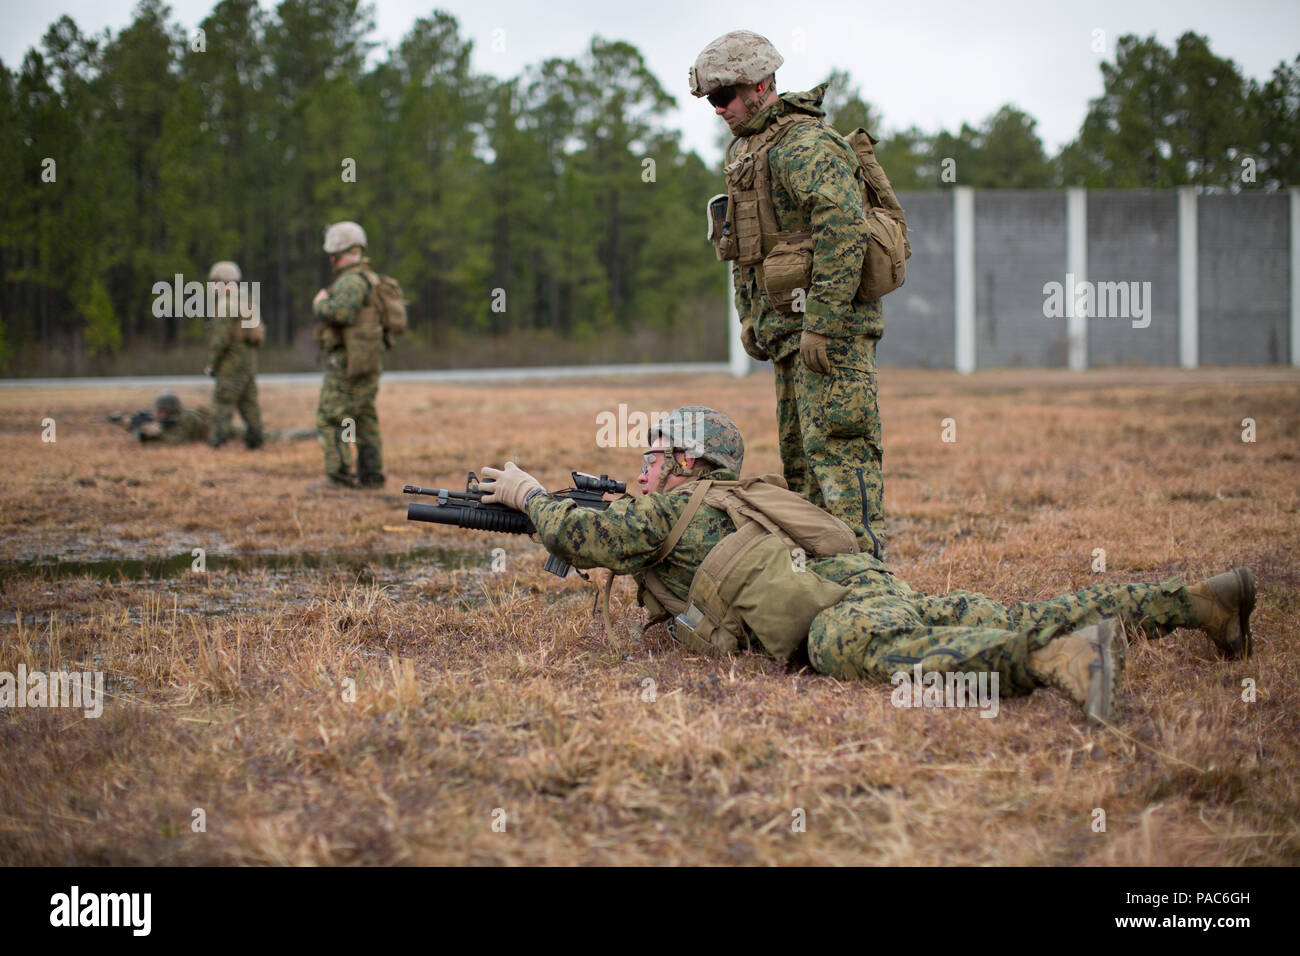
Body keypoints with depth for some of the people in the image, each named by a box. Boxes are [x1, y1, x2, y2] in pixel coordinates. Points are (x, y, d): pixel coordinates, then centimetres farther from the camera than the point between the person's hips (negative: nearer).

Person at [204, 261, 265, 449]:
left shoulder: (225, 304, -12)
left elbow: (222, 338, -18)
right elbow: (259, 330, 19)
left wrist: (212, 364, -10)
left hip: (232, 361, -9)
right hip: (250, 360, 9)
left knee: (223, 401, -9)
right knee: (248, 401, 11)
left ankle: (216, 442, -13)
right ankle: (255, 439, 9)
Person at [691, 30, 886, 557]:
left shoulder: (806, 145, -15)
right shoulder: (746, 149, 17)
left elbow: (844, 230, -26)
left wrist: (821, 324, -27)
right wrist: (747, 314, 20)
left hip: (828, 323, -10)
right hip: (786, 327, 10)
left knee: (837, 449, -13)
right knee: (798, 453, 13)